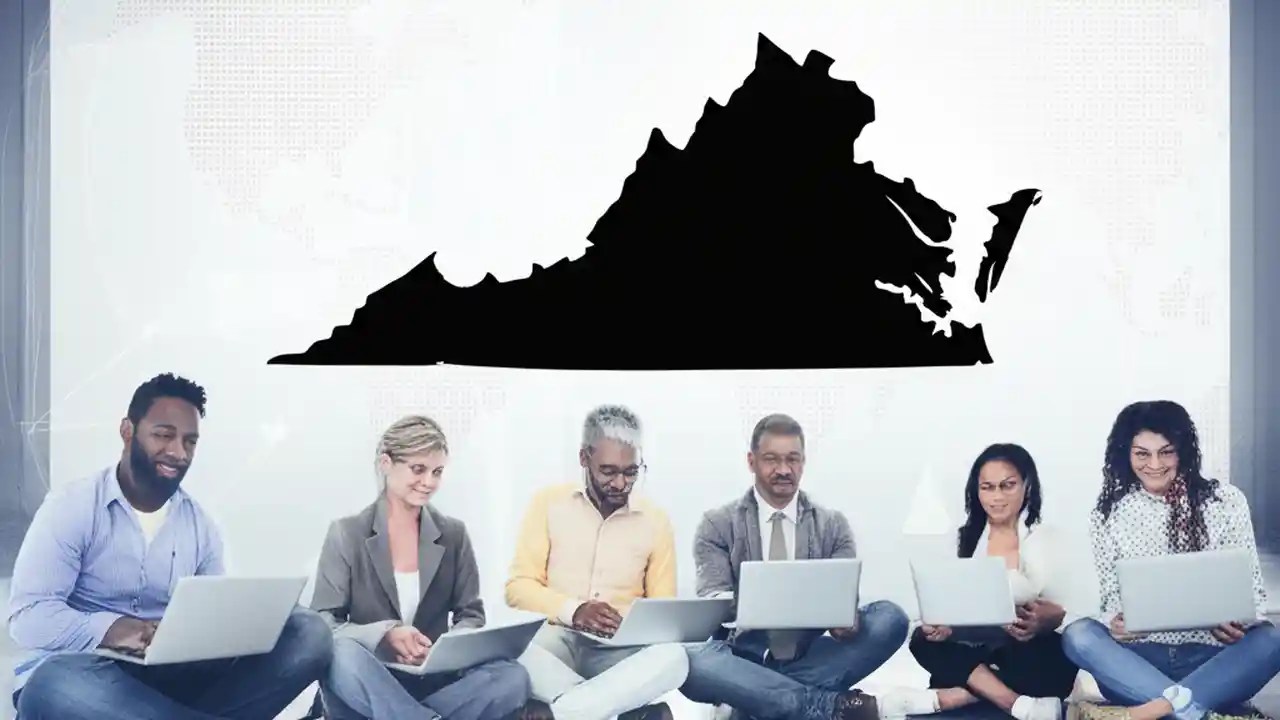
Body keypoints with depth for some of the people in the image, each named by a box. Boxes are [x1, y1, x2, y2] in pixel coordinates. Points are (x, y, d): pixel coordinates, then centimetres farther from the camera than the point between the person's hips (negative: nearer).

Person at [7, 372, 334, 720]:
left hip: (174, 674, 5)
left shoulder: (199, 522, 12)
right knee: (57, 685, -43)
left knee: (308, 633, -13)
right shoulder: (70, 507, -4)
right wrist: (112, 630, -30)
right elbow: (29, 615, -12)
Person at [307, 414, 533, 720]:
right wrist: (385, 635, -24)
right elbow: (322, 625, -5)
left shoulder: (453, 534, 9)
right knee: (343, 653, -37)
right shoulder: (346, 533, 1)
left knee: (513, 677, -27)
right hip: (367, 684, -2)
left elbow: (471, 615, 10)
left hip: (433, 681, 3)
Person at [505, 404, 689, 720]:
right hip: (558, 639, -1)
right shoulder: (549, 503, 6)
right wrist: (573, 610, -19)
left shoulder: (655, 520, 9)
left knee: (672, 657, -33)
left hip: (620, 649, 1)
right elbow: (519, 588, 0)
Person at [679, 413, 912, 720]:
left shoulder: (833, 524, 10)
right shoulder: (718, 524, 5)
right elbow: (711, 602, -5)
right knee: (691, 660, -35)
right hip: (745, 659, -2)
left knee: (890, 617, -21)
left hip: (808, 659, 2)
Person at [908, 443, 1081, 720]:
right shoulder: (966, 539, 9)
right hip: (979, 652, 3)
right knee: (923, 640, -22)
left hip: (1036, 658, -3)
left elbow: (1064, 613, -9)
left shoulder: (1044, 539, 0)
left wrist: (1046, 621, -33)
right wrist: (942, 625, -23)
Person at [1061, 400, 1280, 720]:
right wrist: (1115, 622, -19)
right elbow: (1112, 594, 6)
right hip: (1140, 658, 1)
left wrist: (1238, 623, -19)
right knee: (1078, 635, -28)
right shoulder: (1109, 513, 5)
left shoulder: (1226, 501, 3)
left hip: (1212, 658, 0)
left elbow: (1251, 585, 4)